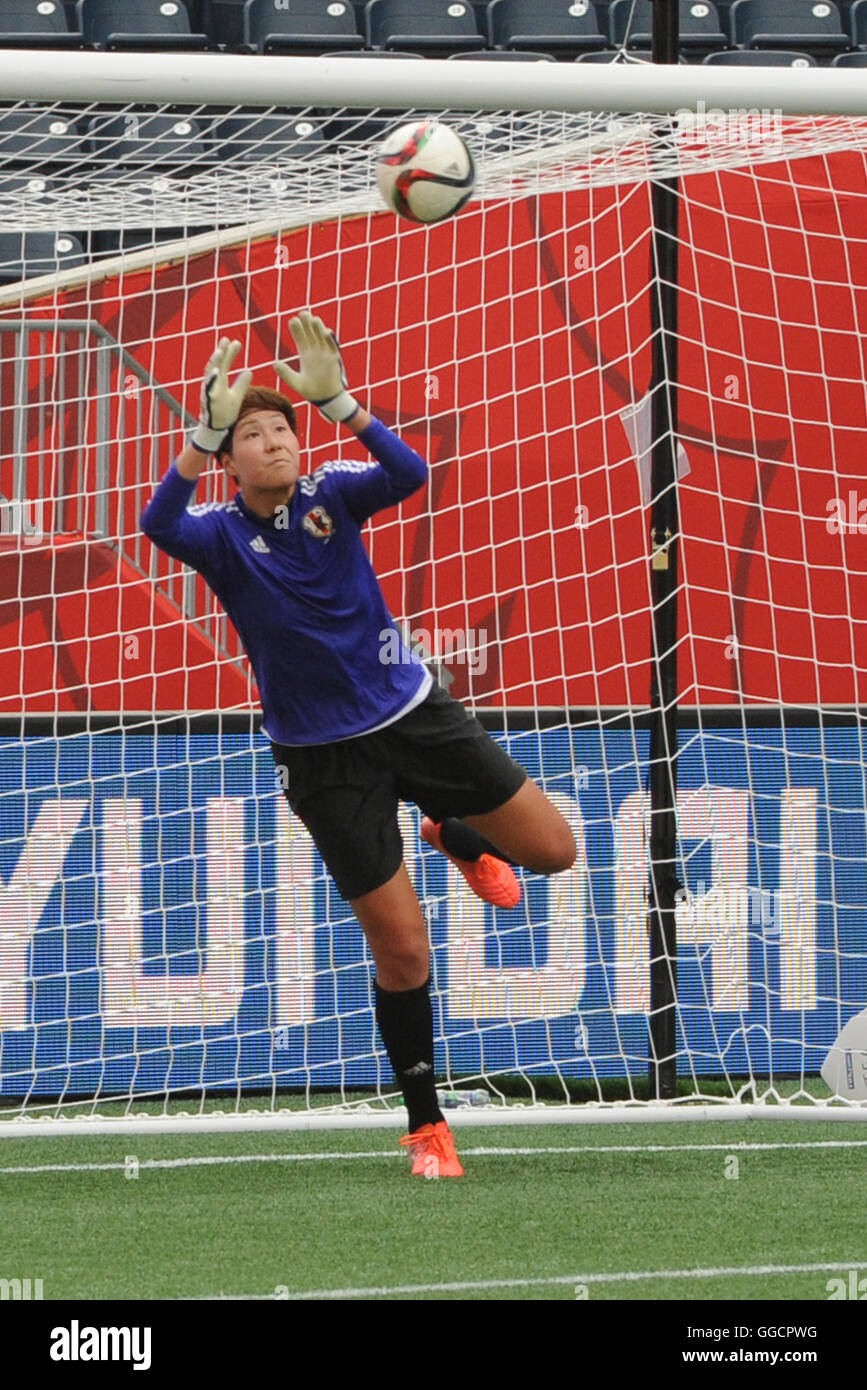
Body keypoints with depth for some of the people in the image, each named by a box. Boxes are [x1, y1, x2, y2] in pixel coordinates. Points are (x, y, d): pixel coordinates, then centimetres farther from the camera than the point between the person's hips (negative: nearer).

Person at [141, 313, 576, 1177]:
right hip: (324, 759, -2)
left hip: (413, 716, 2)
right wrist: (207, 428, -43)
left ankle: (455, 837, 35)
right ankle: (425, 1125, 13)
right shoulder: (220, 533, -9)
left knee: (551, 851, 1)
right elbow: (161, 525, -33)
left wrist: (335, 399, -38)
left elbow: (406, 474, -26)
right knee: (401, 949, -4)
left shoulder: (328, 496, -5)